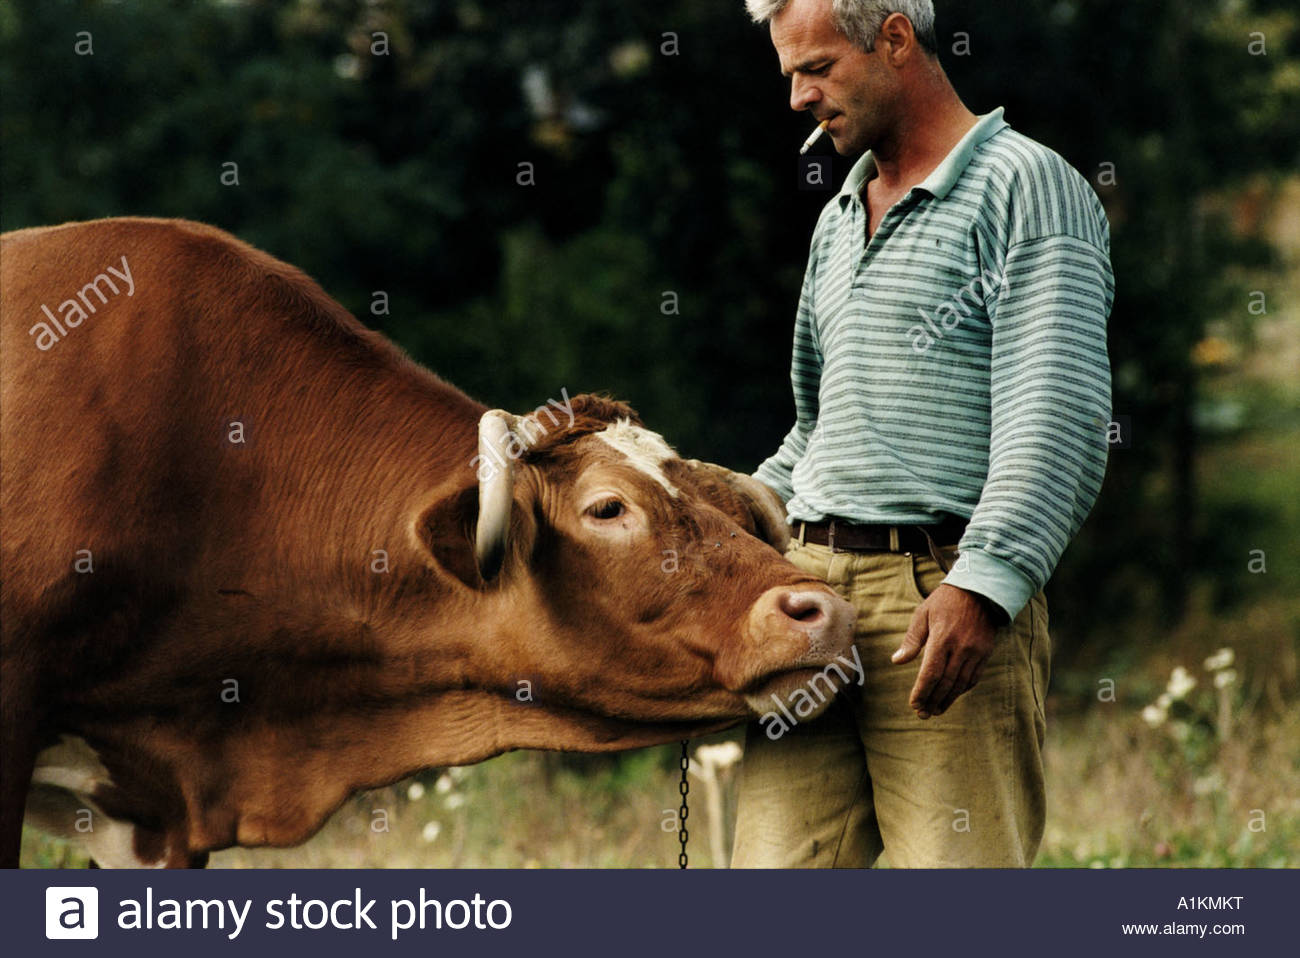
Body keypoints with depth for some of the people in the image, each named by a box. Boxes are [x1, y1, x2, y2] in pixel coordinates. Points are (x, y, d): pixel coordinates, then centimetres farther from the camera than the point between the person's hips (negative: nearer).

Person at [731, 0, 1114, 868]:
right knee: (780, 865, -2)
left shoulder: (1029, 188, -2)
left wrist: (984, 583, -23)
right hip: (808, 579, 7)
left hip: (948, 597, -7)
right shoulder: (839, 219, 24)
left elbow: (1056, 419, -13)